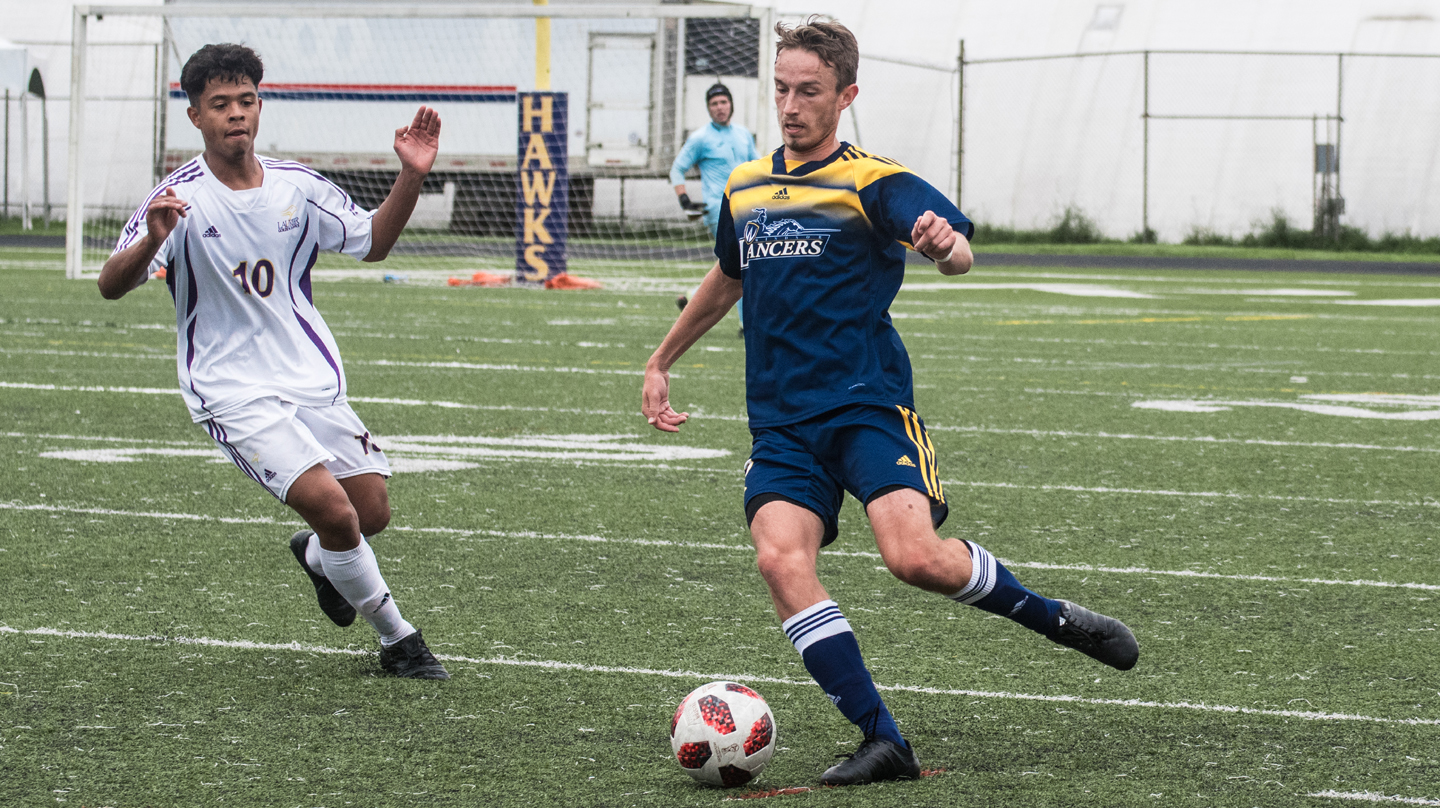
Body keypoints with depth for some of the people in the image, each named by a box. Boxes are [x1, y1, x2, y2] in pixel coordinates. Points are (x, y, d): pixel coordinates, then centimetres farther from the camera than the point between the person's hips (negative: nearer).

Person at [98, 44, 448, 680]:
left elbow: (373, 242, 13)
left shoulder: (296, 187, 2)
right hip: (233, 394, -5)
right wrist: (152, 241, -42)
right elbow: (112, 286, -21)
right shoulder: (180, 199, -13)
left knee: (372, 513, 3)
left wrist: (412, 175, -2)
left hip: (313, 381, 5)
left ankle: (316, 555, 40)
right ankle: (397, 639, 2)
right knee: (335, 509, -19)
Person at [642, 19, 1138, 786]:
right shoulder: (746, 187, 15)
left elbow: (954, 246, -22)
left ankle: (1055, 619, 4)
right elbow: (727, 279, 34)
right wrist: (660, 363, 39)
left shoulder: (872, 182, -4)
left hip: (867, 404, -5)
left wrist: (948, 246, -46)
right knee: (780, 558, -21)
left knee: (916, 557, -25)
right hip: (781, 421, 5)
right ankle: (883, 742, -18)